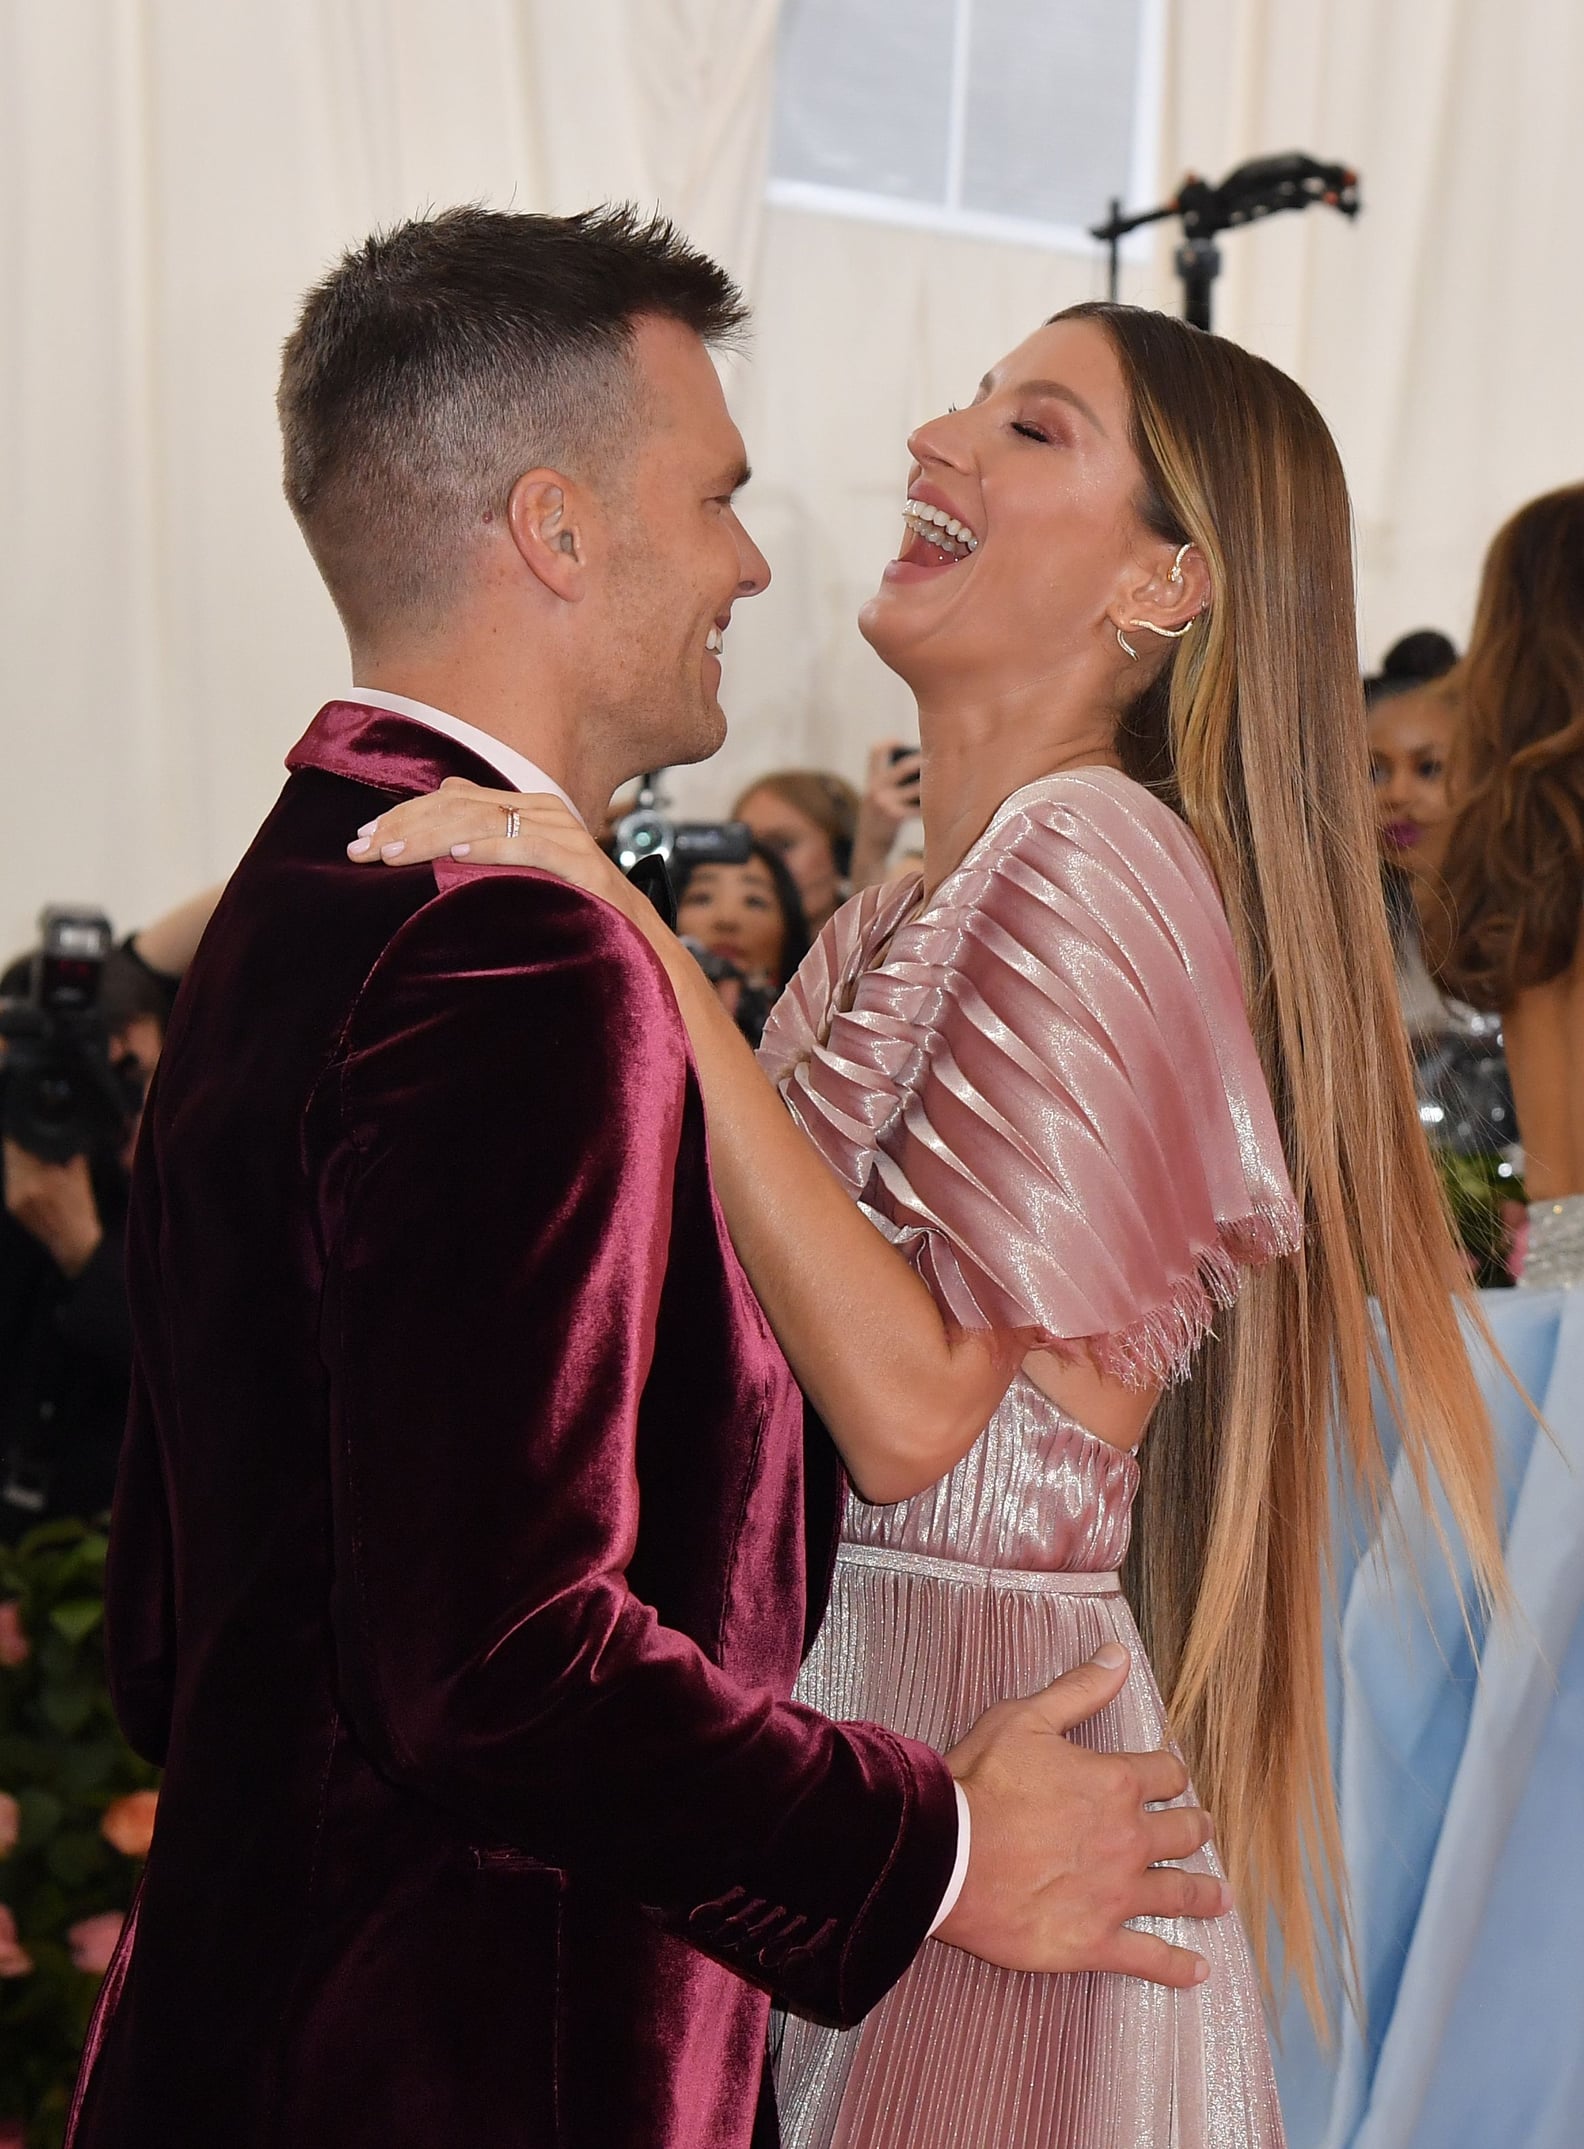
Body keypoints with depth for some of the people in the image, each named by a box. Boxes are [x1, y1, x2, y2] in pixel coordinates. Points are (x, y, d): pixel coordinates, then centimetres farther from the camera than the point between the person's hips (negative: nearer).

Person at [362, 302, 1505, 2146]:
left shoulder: (1096, 863, -17)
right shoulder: (911, 913, 9)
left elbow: (912, 1410, -24)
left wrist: (643, 957, -25)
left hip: (971, 1741, -8)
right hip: (820, 1696, 8)